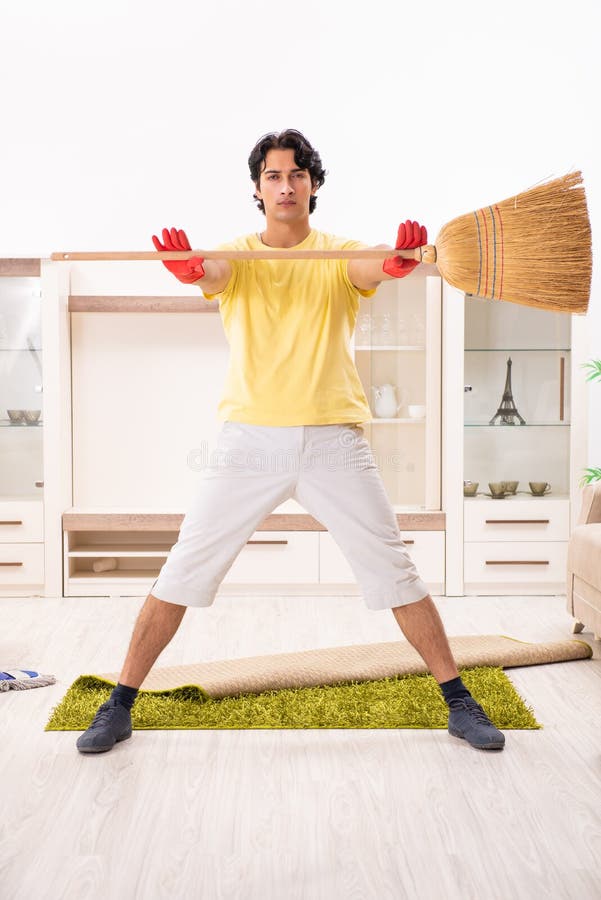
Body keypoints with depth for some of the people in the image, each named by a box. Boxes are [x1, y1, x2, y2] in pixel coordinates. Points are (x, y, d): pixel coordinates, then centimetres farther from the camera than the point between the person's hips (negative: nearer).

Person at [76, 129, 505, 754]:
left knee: (393, 569, 2)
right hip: (248, 439, 0)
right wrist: (188, 267, -40)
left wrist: (401, 260, -40)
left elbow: (374, 269, -16)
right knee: (183, 569, 0)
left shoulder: (340, 255, 7)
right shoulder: (237, 256, 9)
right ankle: (119, 706, 15)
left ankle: (458, 703, 18)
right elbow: (212, 273, -15)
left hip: (334, 442, 0)